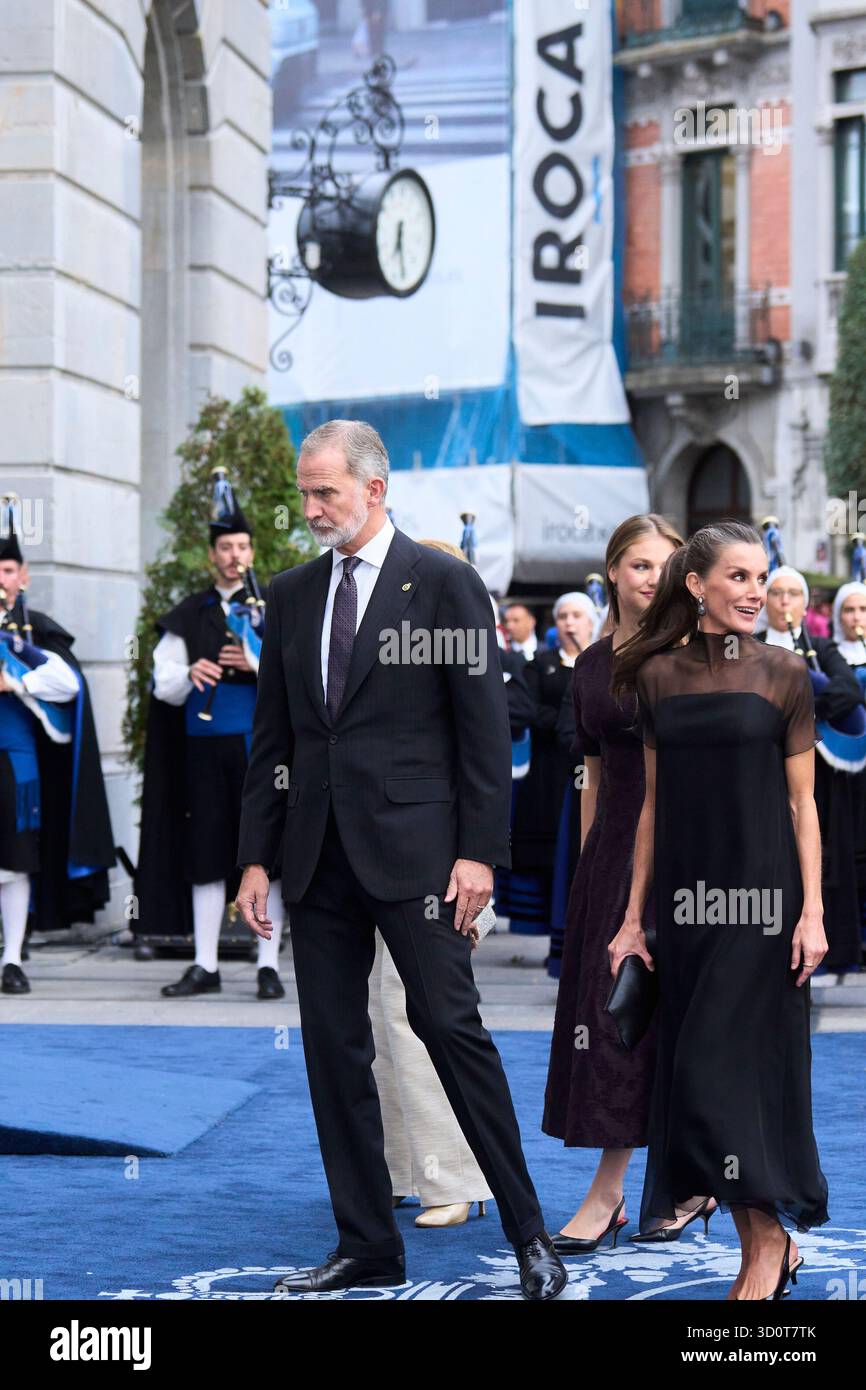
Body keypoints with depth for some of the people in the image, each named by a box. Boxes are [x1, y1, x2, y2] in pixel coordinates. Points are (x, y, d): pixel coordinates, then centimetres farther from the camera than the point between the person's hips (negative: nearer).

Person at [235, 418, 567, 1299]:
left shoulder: (443, 583, -2)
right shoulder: (290, 596, 13)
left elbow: (484, 725, -5)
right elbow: (271, 737, 14)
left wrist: (480, 850, -10)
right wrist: (256, 856, 9)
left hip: (412, 849, -5)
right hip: (318, 854, 5)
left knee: (449, 1025, -8)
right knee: (332, 1046, 6)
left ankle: (529, 1234, 3)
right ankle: (366, 1246, 14)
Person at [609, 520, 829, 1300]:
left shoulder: (783, 674, -2)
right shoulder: (659, 675, 7)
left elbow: (802, 802, -2)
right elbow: (655, 804, 10)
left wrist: (813, 911, -10)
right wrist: (634, 915, 7)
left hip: (762, 893, -4)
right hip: (686, 897, 4)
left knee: (732, 1062, -8)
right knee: (690, 1066, 5)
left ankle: (769, 1238, 5)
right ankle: (762, 1251, 15)